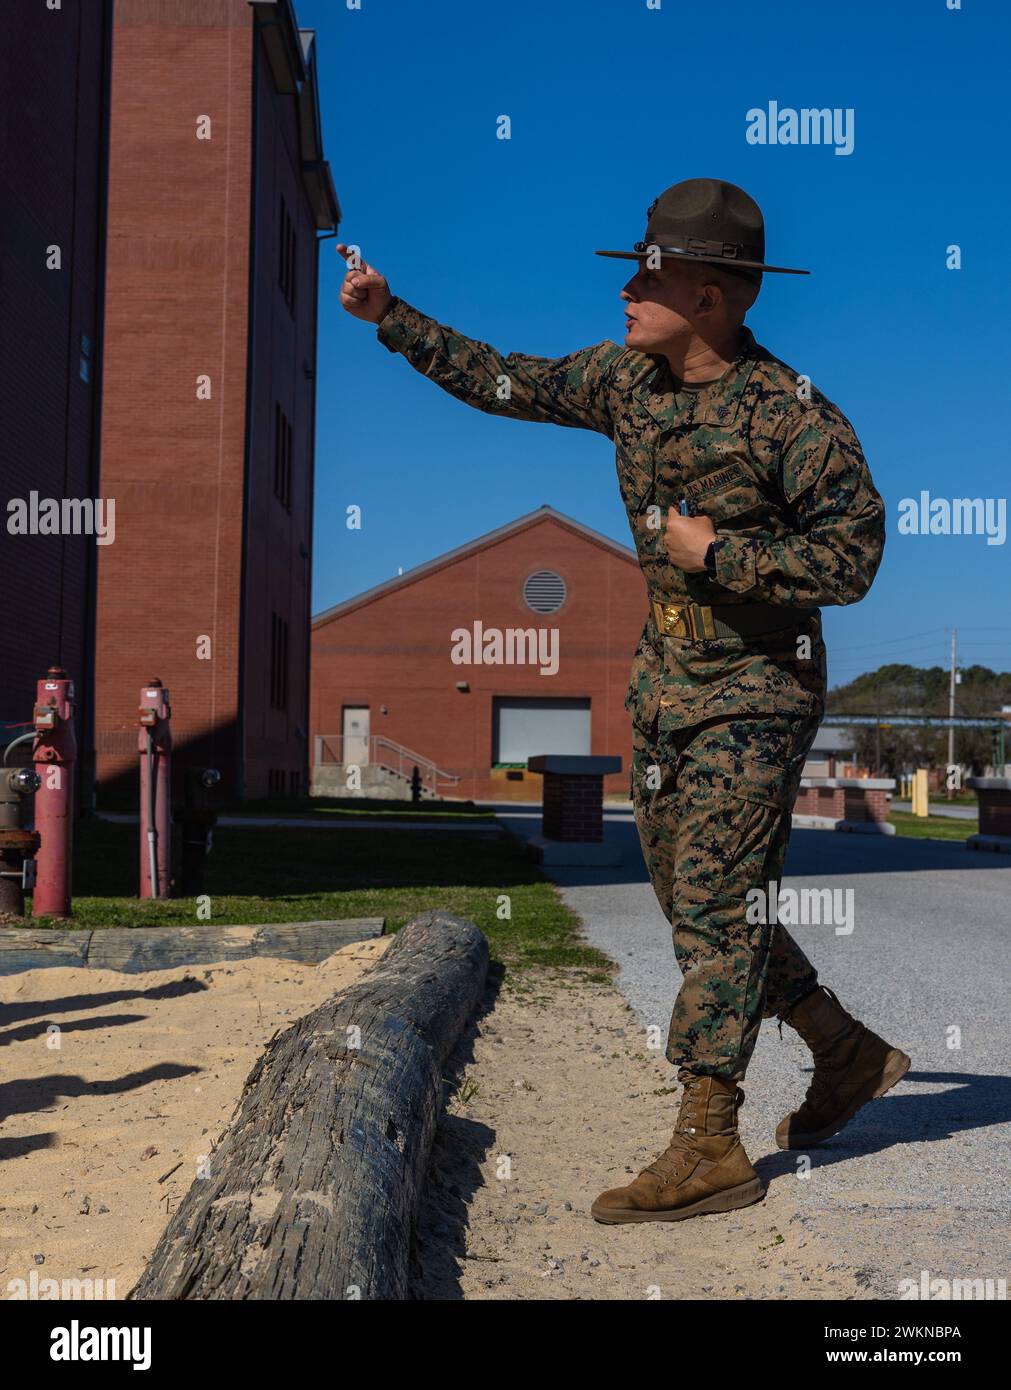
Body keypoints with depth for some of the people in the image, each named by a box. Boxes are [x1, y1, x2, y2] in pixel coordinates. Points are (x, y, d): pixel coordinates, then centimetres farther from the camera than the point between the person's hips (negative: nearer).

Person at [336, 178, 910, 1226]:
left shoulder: (791, 413, -18)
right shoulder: (628, 377, 3)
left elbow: (851, 558, -16)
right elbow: (508, 382, 14)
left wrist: (716, 552, -21)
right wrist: (392, 317, 12)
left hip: (754, 693, -8)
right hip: (665, 681, 8)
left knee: (715, 907, -7)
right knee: (692, 901, 13)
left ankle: (708, 1148, 1)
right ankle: (848, 1054, 30)